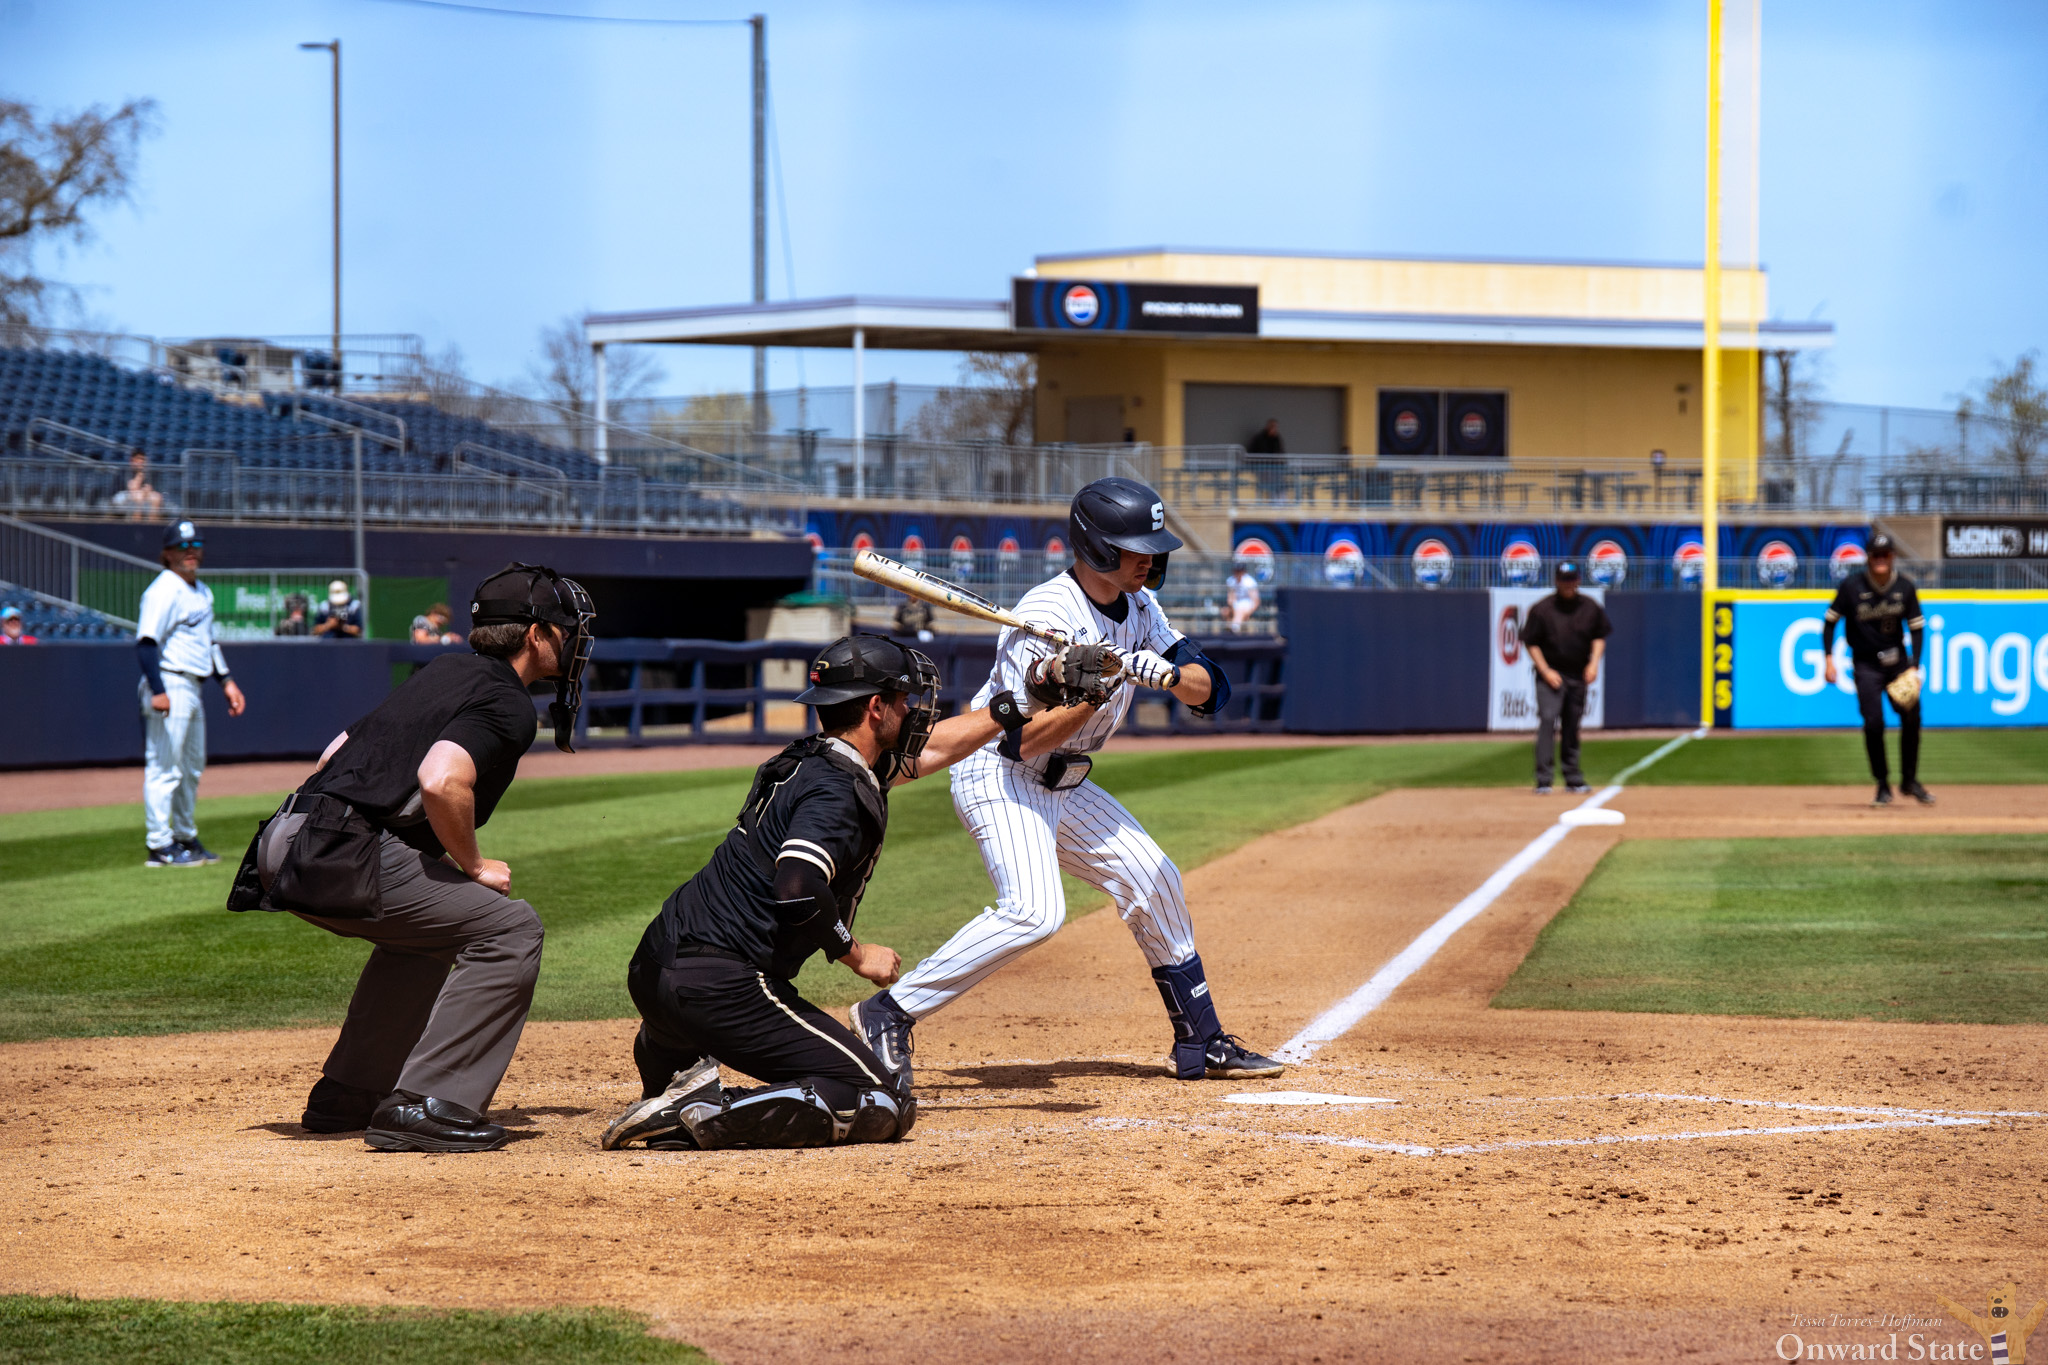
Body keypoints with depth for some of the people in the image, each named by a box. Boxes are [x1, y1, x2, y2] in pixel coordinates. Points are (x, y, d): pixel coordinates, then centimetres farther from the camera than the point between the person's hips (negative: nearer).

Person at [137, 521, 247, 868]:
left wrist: (226, 681, 20)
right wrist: (158, 691, -31)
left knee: (192, 768, 18)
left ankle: (186, 839, 30)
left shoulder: (202, 592, 16)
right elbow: (145, 644, -22)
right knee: (164, 767, -9)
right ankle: (159, 846, -8)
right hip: (169, 685, -10)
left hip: (193, 690, 10)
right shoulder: (164, 591, -14)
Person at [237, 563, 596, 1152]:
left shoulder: (447, 671, 24)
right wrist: (473, 867, -8)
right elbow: (441, 781, -24)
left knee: (425, 932, 32)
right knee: (509, 928, -6)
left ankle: (345, 1097, 31)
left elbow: (336, 752, 28)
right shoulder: (507, 704, -5)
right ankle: (425, 1105, -12)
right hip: (342, 857, -10)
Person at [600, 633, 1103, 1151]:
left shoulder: (809, 761, 19)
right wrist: (856, 954, -11)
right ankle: (707, 1115, -19)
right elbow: (798, 892, -27)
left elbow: (928, 745, 34)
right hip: (723, 986, -9)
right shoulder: (836, 791, -12)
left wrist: (1029, 701, 36)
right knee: (885, 1108, -7)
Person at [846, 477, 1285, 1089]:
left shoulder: (1138, 604, 2)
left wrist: (1162, 674, -23)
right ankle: (889, 1012, -21)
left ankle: (1201, 1043, 21)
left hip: (1066, 785, 9)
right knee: (1034, 909, -27)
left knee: (1154, 881, 8)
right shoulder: (1046, 617, -24)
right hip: (998, 775, -9)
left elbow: (1208, 692, -2)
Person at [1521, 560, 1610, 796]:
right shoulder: (1542, 609, -7)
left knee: (1572, 726, 10)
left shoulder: (1590, 608, 4)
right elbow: (1531, 643, -3)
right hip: (1551, 675, -4)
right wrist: (1546, 671, -11)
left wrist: (1594, 662, -1)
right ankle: (1543, 780, -20)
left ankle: (1573, 779, 19)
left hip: (1578, 676, 4)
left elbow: (1600, 636, 14)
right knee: (1547, 719, -17)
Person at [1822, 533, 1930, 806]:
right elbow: (1830, 621, -2)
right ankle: (1883, 786, 3)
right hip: (1866, 663, -2)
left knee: (1911, 716, -3)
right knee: (1874, 722, -12)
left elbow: (1917, 628, 0)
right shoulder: (1852, 586, -11)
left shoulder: (1905, 587, -5)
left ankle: (1909, 781, 13)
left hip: (1897, 660, 2)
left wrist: (1914, 667, -10)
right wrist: (1828, 658, -11)